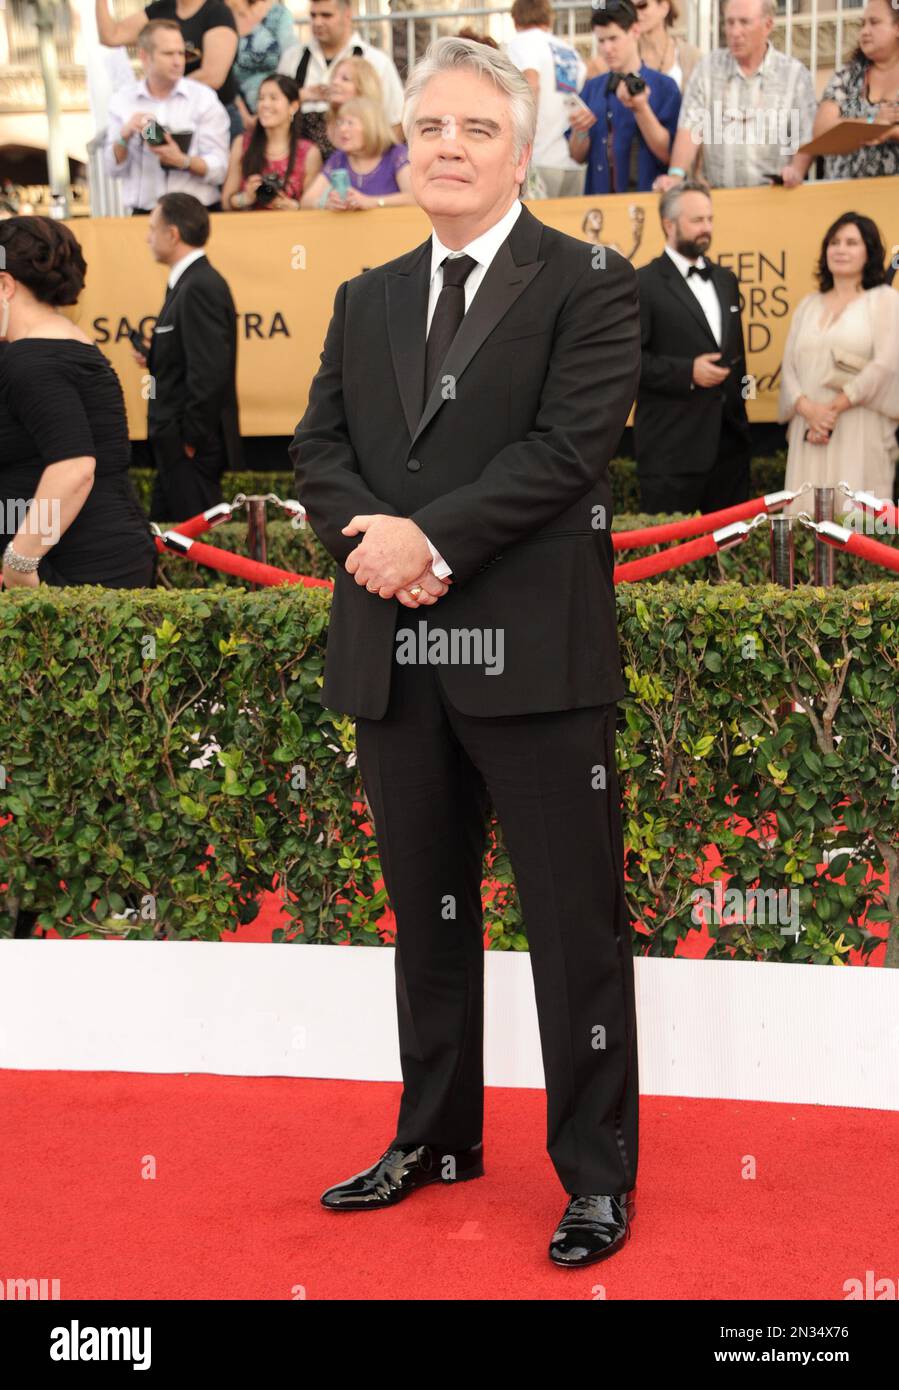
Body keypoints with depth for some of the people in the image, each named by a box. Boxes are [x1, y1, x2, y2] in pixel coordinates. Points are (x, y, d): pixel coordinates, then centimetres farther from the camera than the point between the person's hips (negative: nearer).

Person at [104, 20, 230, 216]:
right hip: (143, 214, 0)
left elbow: (218, 170, -3)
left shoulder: (204, 98, 4)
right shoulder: (122, 99, 9)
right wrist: (124, 135, -8)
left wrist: (184, 162, -19)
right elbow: (114, 169, 8)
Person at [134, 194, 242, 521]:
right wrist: (153, 360, 5)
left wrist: (190, 440, -20)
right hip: (177, 445, 10)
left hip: (193, 447, -10)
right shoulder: (188, 283, 14)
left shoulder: (201, 287, -18)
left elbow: (210, 371, -24)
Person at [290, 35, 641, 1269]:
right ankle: (436, 1139, 32)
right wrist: (374, 541, -11)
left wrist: (431, 538, -18)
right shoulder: (365, 301, 16)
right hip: (394, 656, 6)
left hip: (534, 654, -5)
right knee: (427, 914, 17)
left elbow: (567, 446, -13)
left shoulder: (589, 285, -1)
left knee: (576, 924, 1)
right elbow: (319, 450, 9)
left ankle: (597, 1175, 13)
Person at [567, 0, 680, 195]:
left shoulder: (663, 86, -1)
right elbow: (579, 156, 11)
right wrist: (579, 132, -9)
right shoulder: (593, 88, 9)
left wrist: (641, 109, -18)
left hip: (646, 195, -3)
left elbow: (669, 155, -8)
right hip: (600, 197, 3)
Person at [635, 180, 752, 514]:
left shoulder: (725, 279, 16)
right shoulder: (643, 284, -7)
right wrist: (687, 372, -18)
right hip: (672, 446, -7)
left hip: (730, 440, 7)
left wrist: (739, 407, 16)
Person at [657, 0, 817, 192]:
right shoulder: (708, 67, 8)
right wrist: (676, 175, -18)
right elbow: (690, 126, -1)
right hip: (716, 194, 0)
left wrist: (796, 171, -18)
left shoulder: (795, 73, 5)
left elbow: (805, 138, 3)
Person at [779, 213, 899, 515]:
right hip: (809, 427, 4)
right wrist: (809, 409, -9)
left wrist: (834, 408, -11)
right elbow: (789, 366, 10)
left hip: (860, 431, -4)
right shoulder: (808, 304, 17)